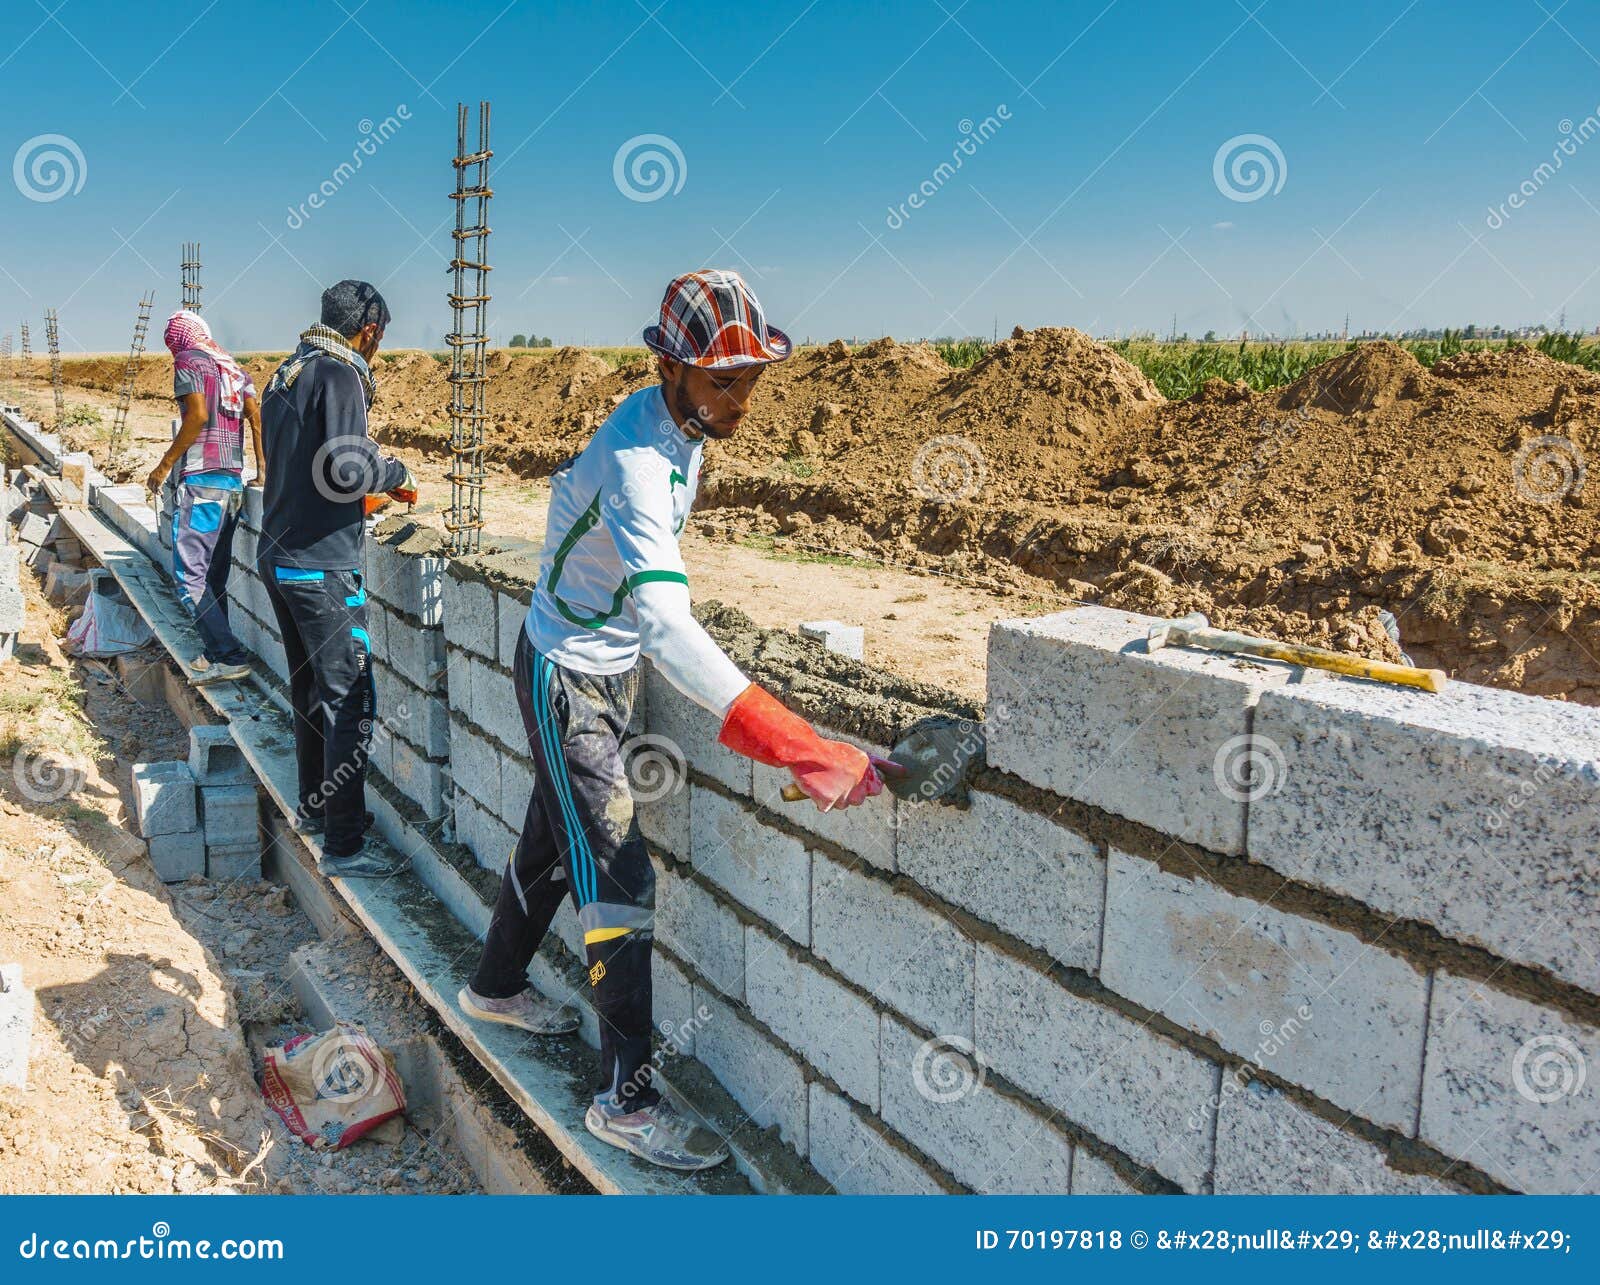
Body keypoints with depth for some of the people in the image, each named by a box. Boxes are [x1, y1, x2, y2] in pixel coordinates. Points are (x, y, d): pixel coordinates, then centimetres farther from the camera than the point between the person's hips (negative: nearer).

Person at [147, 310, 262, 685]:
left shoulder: (188, 360, -2)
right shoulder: (234, 367, 19)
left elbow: (197, 415, -15)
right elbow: (256, 417, 11)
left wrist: (164, 464, -9)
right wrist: (261, 470, 16)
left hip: (201, 480, -8)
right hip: (233, 481, 8)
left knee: (189, 574, -8)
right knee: (215, 575, 12)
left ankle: (228, 656, -14)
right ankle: (215, 653, 14)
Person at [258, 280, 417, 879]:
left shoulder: (287, 372, 14)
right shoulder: (339, 374, -14)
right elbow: (347, 466, -26)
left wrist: (359, 491, 28)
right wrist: (397, 473, -8)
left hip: (278, 557, 10)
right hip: (321, 566, -10)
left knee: (310, 689, 21)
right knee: (350, 701, -5)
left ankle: (314, 806, 35)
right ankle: (344, 847, -1)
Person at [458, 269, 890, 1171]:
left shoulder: (678, 422, -5)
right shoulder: (636, 464, -34)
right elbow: (667, 628, -47)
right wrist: (802, 750, -54)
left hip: (613, 666, 9)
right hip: (569, 679, -9)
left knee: (555, 842, 23)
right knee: (619, 881, -6)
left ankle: (497, 987, 45)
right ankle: (627, 1099, 6)